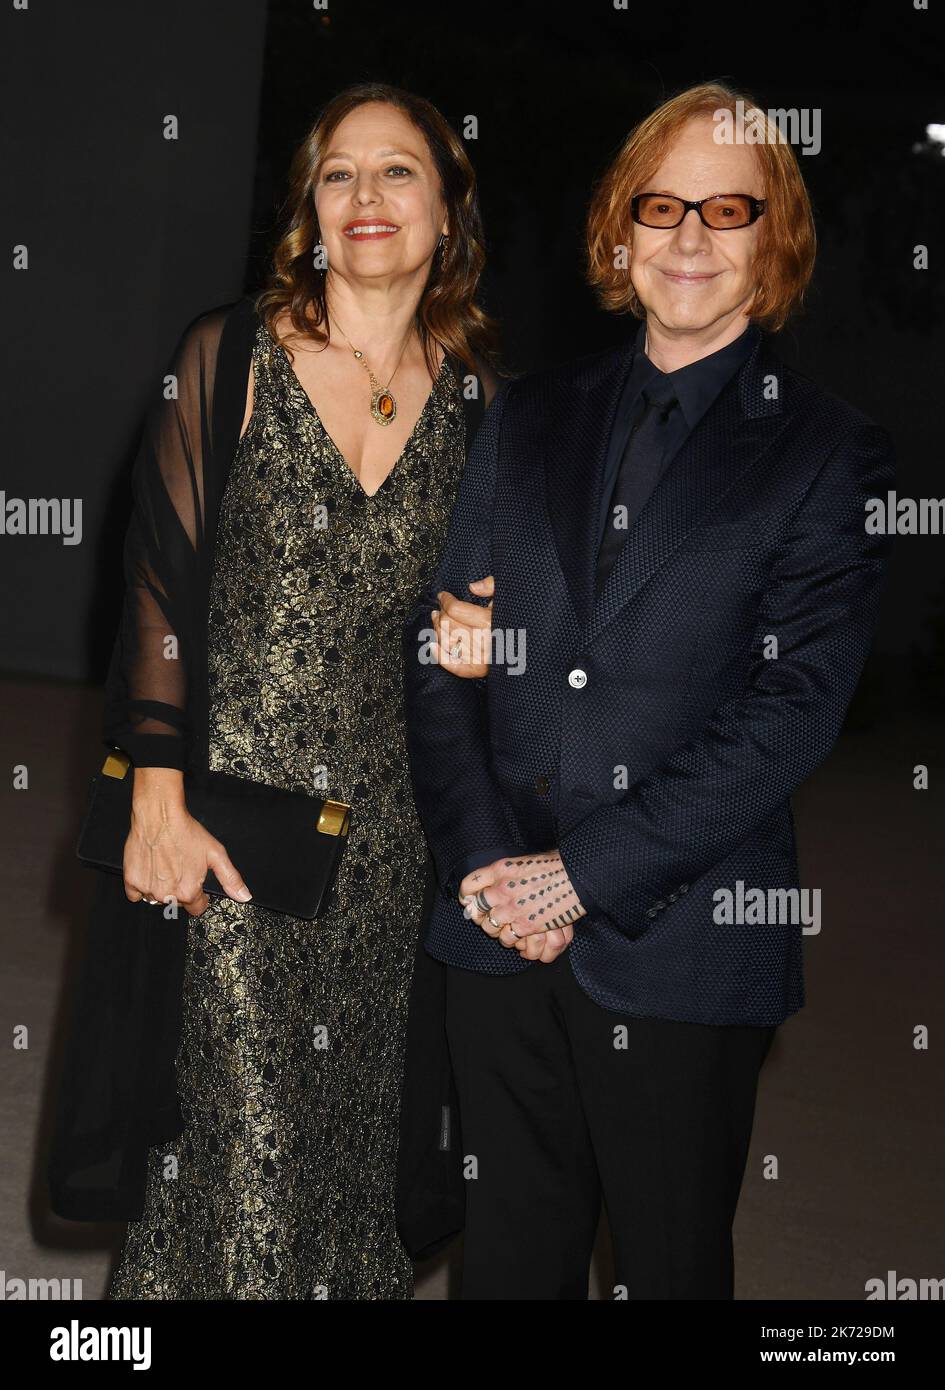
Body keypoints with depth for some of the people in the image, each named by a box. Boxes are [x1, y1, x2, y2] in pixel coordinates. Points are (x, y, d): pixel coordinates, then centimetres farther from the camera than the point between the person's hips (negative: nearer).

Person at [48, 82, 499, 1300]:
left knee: (354, 1120, 13)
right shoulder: (232, 355, -3)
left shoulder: (472, 397, 6)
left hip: (385, 821, 3)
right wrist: (158, 798, -11)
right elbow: (161, 580, -6)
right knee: (234, 1124, 2)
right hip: (229, 804, -3)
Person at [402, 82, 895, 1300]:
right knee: (510, 1252, 14)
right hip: (495, 926, 3)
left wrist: (585, 871, -14)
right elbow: (440, 648, 6)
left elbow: (794, 708, -10)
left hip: (681, 941, -3)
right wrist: (485, 865, -7)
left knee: (670, 1264, 11)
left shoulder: (827, 451, -1)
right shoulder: (530, 417, 11)